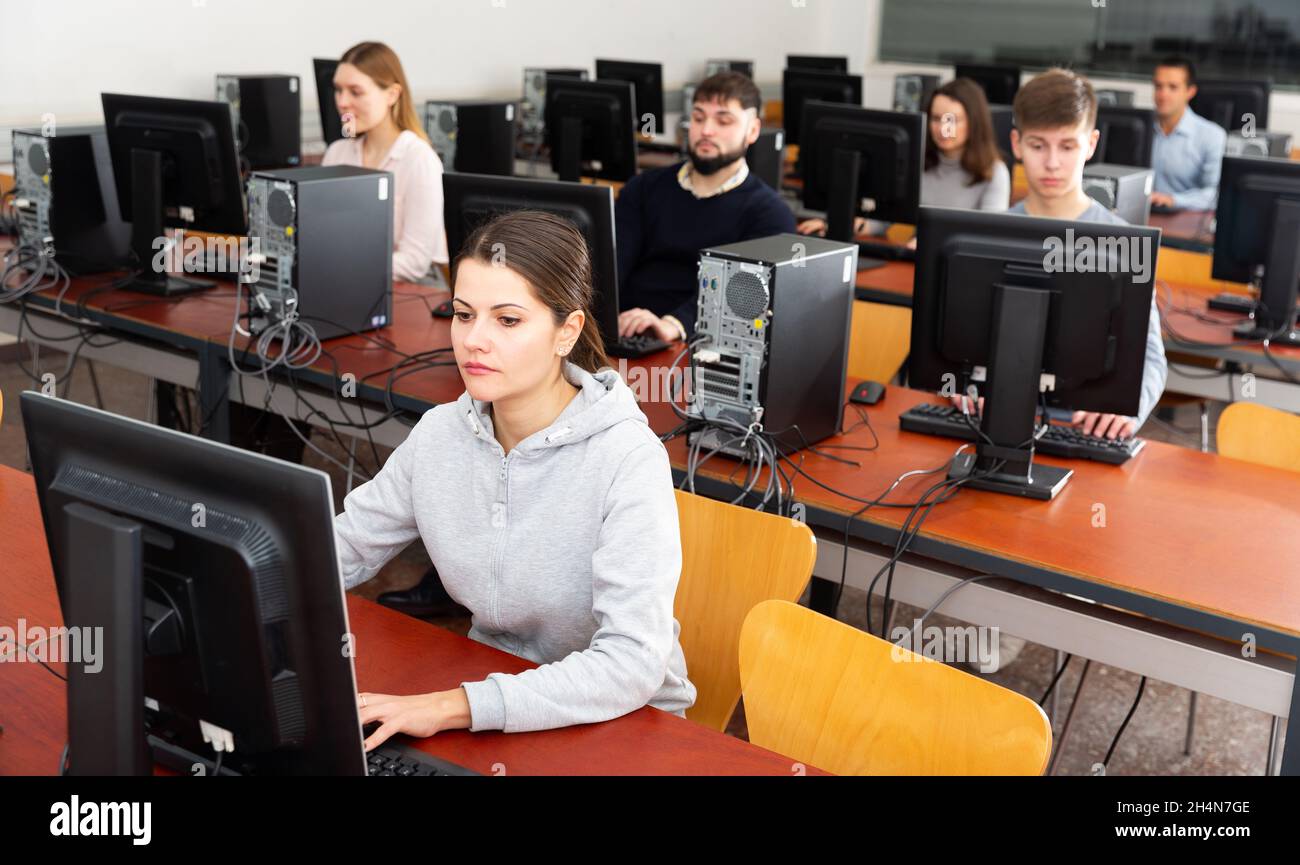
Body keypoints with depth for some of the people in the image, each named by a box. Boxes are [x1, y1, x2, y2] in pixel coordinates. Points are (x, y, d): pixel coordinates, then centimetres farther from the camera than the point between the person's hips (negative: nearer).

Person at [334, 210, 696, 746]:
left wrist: (453, 707, -35)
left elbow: (633, 664, -28)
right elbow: (341, 551, 8)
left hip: (616, 722, -5)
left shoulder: (626, 460, -21)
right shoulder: (439, 436, -4)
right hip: (488, 689, 5)